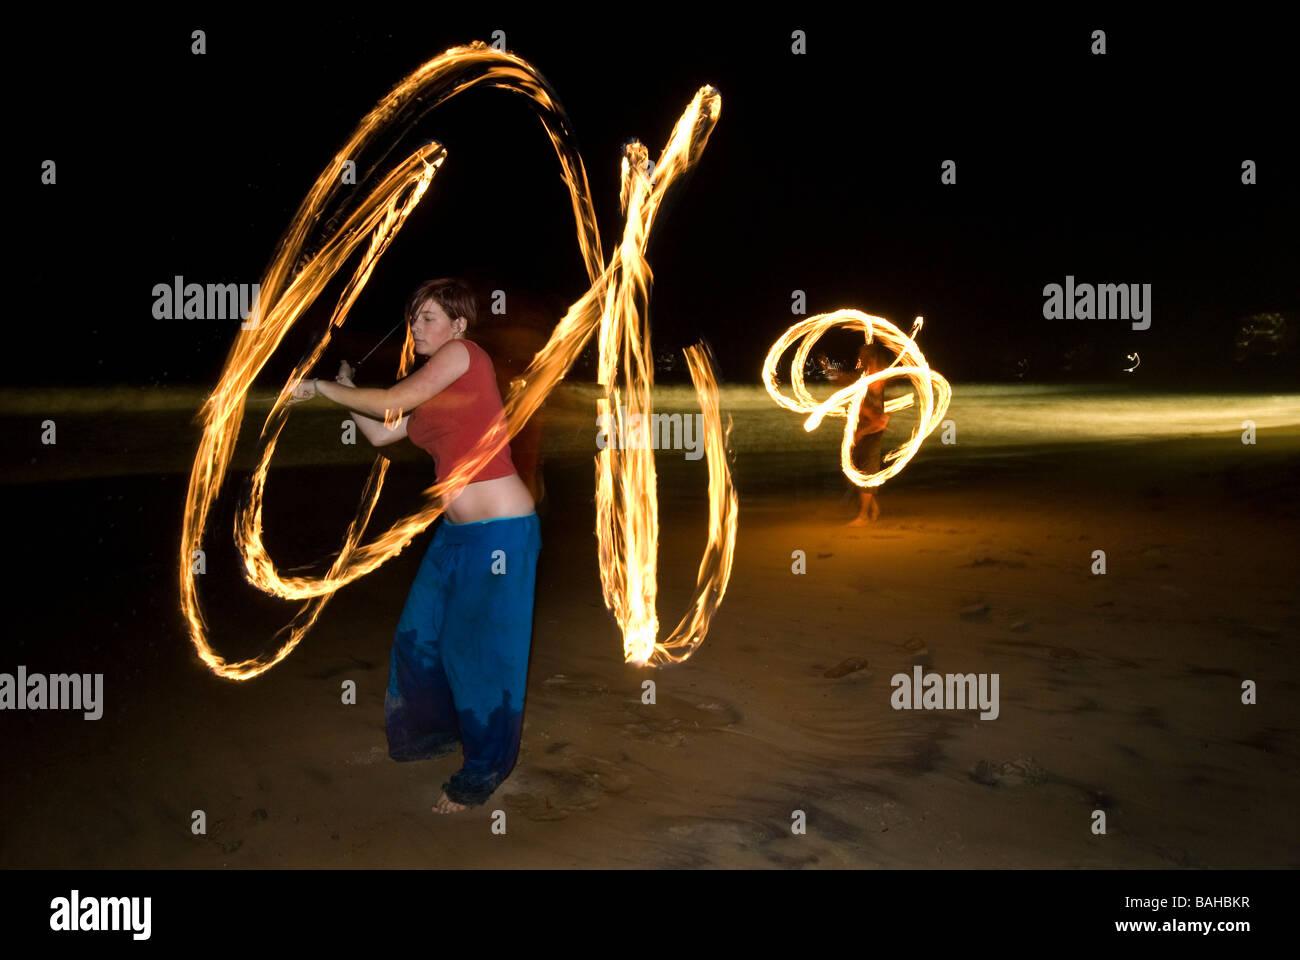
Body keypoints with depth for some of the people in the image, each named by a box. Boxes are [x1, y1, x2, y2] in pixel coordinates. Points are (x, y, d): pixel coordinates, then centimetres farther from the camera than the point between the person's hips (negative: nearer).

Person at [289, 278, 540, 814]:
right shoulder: (432, 396, 16)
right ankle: (439, 730, 42)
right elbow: (380, 434, 19)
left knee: (482, 653, 2)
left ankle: (485, 770, 21)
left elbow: (390, 402, -12)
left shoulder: (464, 353, -9)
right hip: (456, 530, 9)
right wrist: (345, 391, 11)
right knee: (419, 637, 18)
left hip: (501, 530, -9)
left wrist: (322, 388, -1)